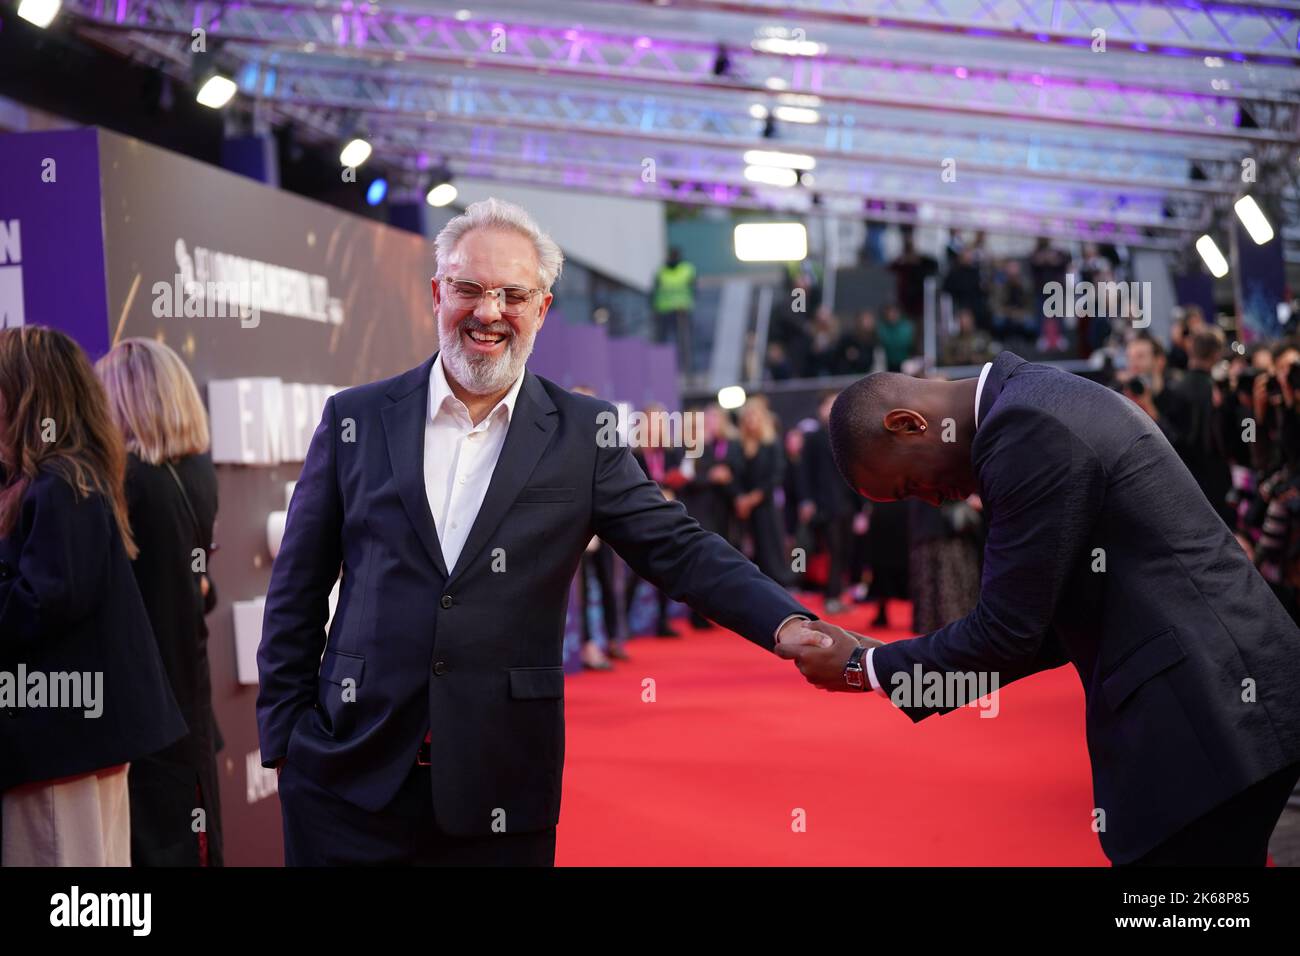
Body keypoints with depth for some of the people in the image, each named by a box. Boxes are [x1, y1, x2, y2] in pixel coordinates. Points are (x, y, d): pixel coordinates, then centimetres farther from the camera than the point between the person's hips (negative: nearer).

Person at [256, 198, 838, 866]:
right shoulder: (356, 418, 4)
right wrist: (282, 735, 4)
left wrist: (788, 624, -18)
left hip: (498, 791, 0)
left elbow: (677, 550, -3)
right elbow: (297, 591, 7)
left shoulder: (583, 434, 2)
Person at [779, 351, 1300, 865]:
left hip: (1208, 724, -10)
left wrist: (865, 668, -2)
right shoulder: (1042, 401, 15)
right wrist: (915, 669, 12)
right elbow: (1065, 613, 18)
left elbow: (1008, 630, -15)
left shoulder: (1025, 429, -16)